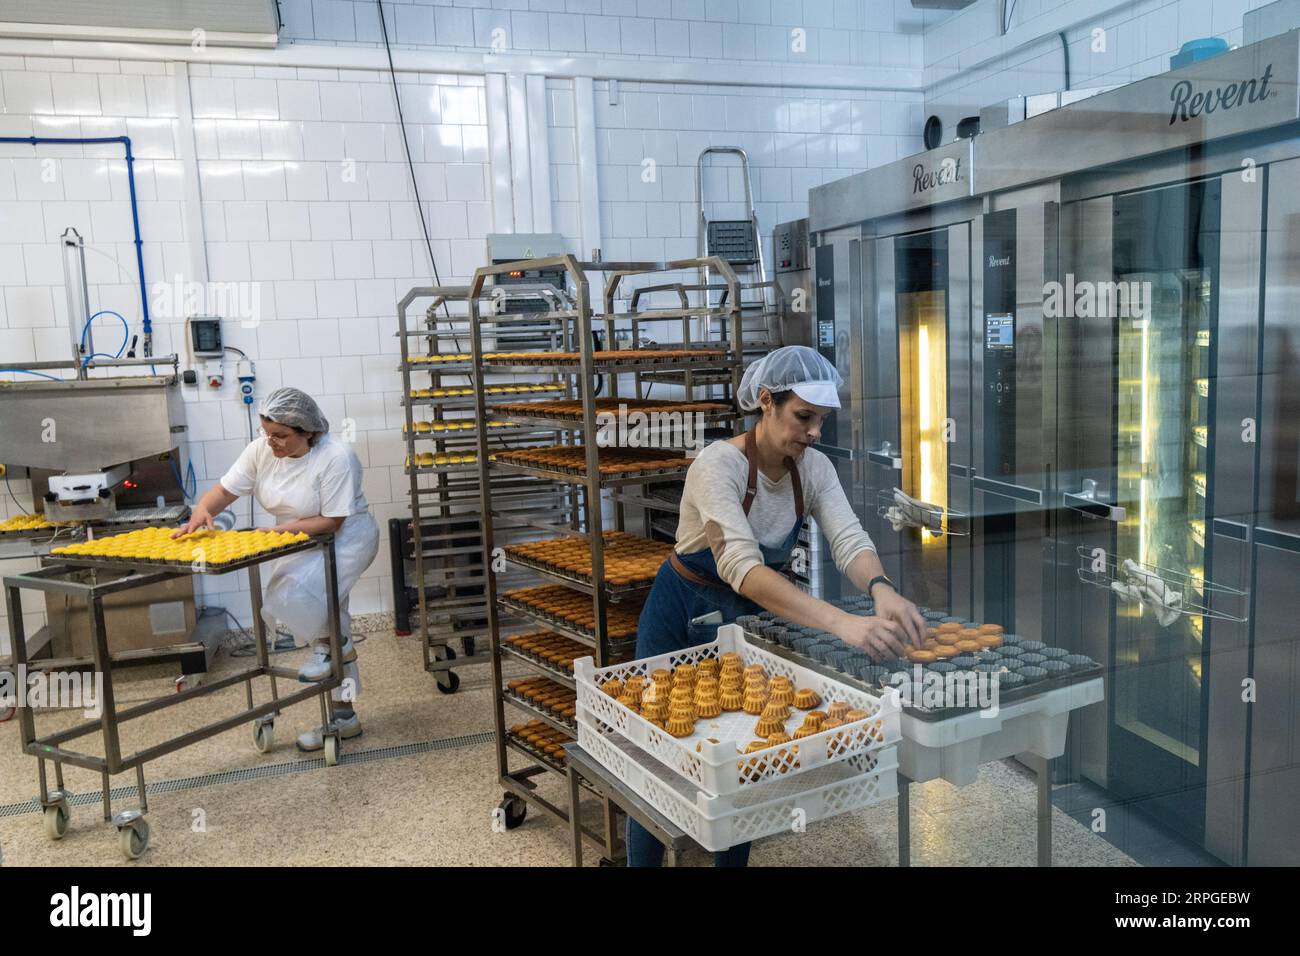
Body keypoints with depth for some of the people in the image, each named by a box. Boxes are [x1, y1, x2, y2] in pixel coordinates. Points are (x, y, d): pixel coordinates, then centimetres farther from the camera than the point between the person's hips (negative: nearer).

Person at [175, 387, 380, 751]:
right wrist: (201, 510, -28)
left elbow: (332, 521, -25)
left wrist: (282, 529, -32)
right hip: (301, 544, 8)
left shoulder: (335, 458, -26)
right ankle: (344, 718, 24)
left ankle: (333, 644, -1)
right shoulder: (260, 451, -8)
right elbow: (225, 489, -8)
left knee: (296, 594, -33)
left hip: (345, 539, -8)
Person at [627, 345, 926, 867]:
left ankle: (733, 859, 32)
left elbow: (848, 538, -24)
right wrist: (842, 623, -55)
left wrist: (882, 590, -47)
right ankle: (644, 859, 29)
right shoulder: (718, 464, -31)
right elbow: (741, 565, -44)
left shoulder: (814, 468, -12)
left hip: (753, 615, 5)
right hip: (682, 617, -5)